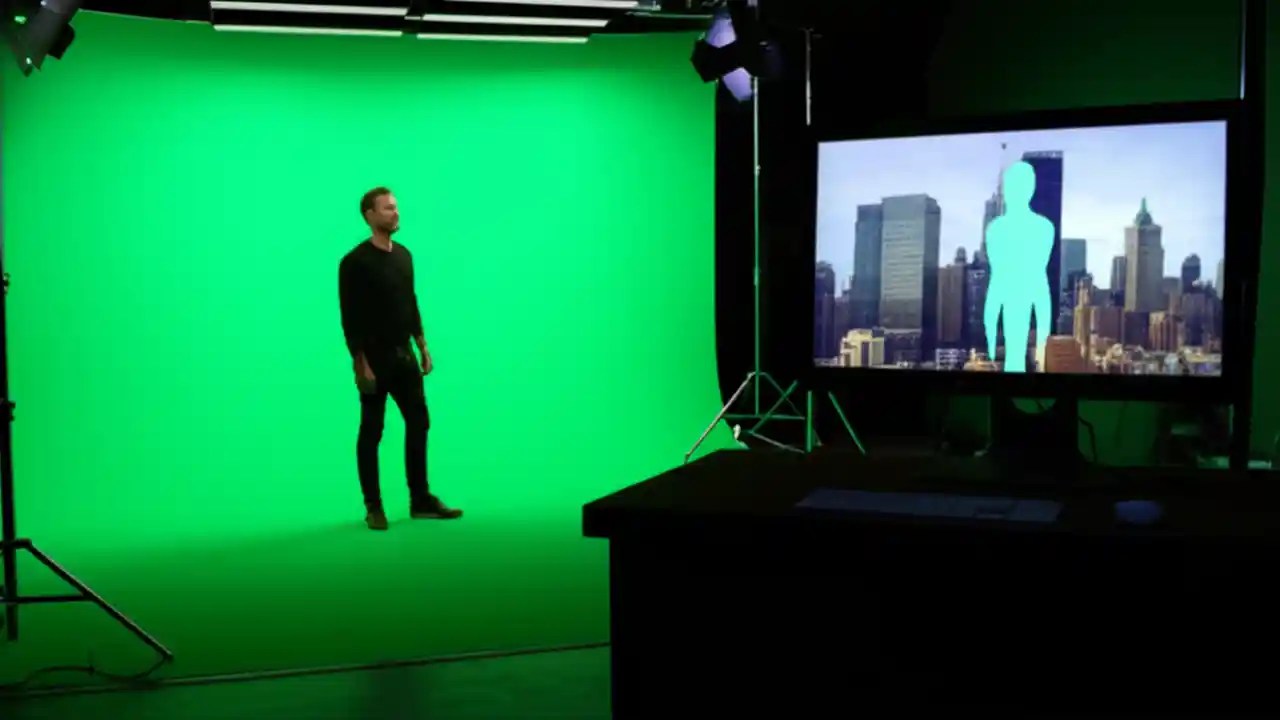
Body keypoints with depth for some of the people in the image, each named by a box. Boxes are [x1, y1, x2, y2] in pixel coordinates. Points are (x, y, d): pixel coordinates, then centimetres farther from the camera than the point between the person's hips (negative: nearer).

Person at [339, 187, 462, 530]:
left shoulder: (404, 255, 10)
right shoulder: (355, 262, -13)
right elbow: (350, 318, -16)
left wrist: (423, 347, 13)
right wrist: (361, 363, -20)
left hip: (403, 355, 7)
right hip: (375, 359, -7)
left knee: (419, 423, 8)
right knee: (371, 432, 2)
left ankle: (421, 500, 16)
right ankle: (373, 507, 11)